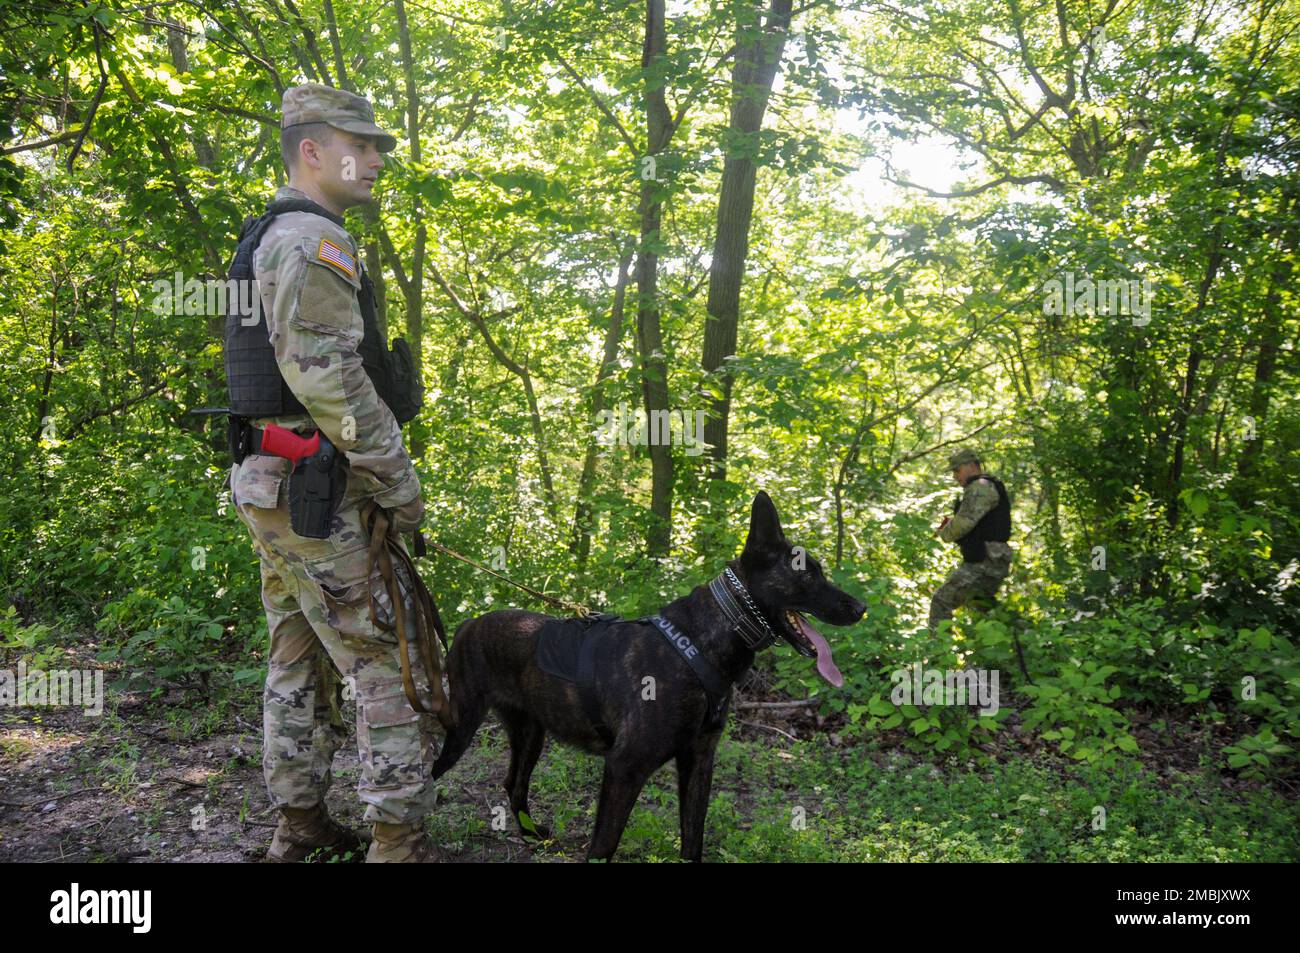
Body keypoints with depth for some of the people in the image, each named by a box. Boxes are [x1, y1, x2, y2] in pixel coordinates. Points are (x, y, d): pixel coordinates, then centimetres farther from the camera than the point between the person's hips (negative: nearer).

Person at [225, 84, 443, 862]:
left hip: (271, 484, 11)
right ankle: (399, 841, 2)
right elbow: (325, 370, -25)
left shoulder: (268, 240, 20)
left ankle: (301, 827, 27)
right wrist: (399, 481, -18)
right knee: (394, 668, -4)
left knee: (301, 664, 16)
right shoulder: (313, 239, -13)